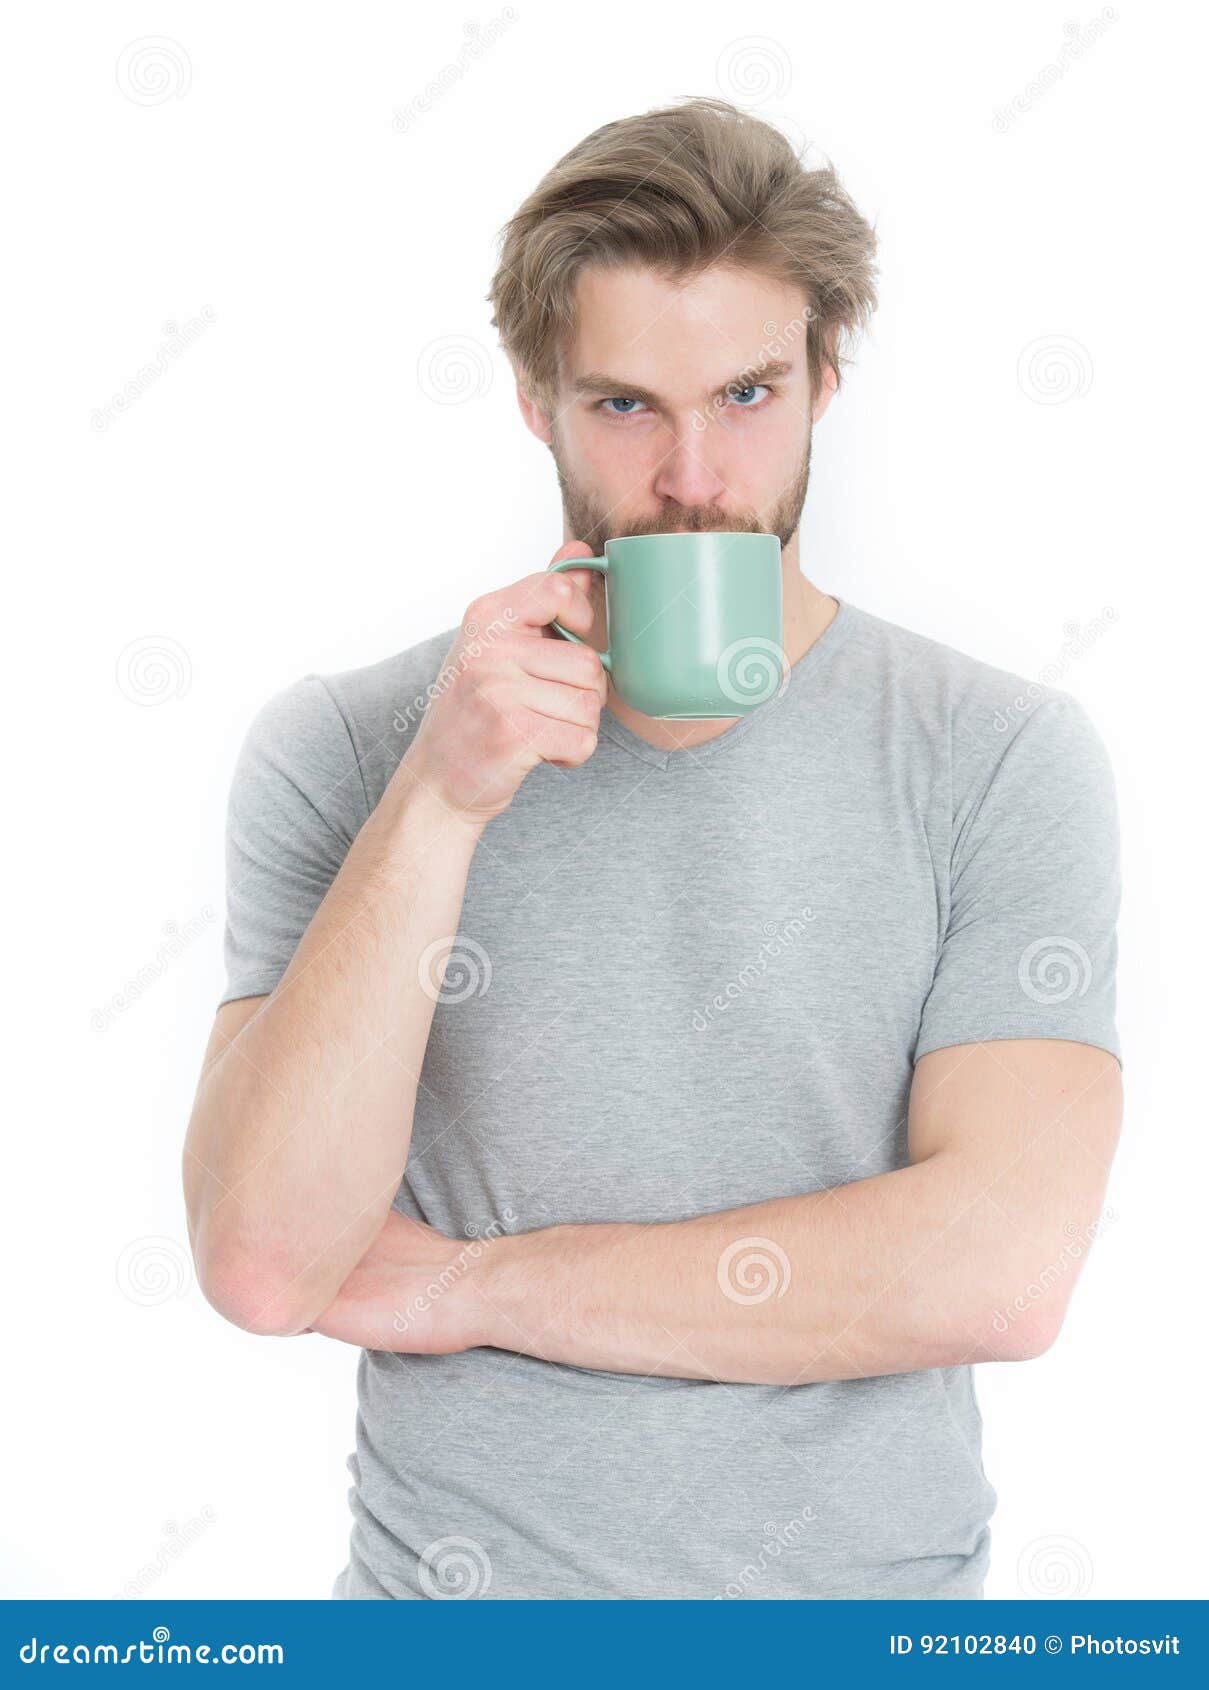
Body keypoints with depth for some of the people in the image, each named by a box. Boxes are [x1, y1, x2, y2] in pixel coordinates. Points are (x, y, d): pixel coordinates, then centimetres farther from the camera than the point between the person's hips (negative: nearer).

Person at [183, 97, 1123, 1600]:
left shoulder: (1005, 760, -11)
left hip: (861, 1581, 0)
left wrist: (474, 1283, -15)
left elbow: (1002, 1268, -20)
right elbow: (264, 1264, -16)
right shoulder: (336, 753, -8)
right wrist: (438, 803, -25)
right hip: (445, 1589, 1)